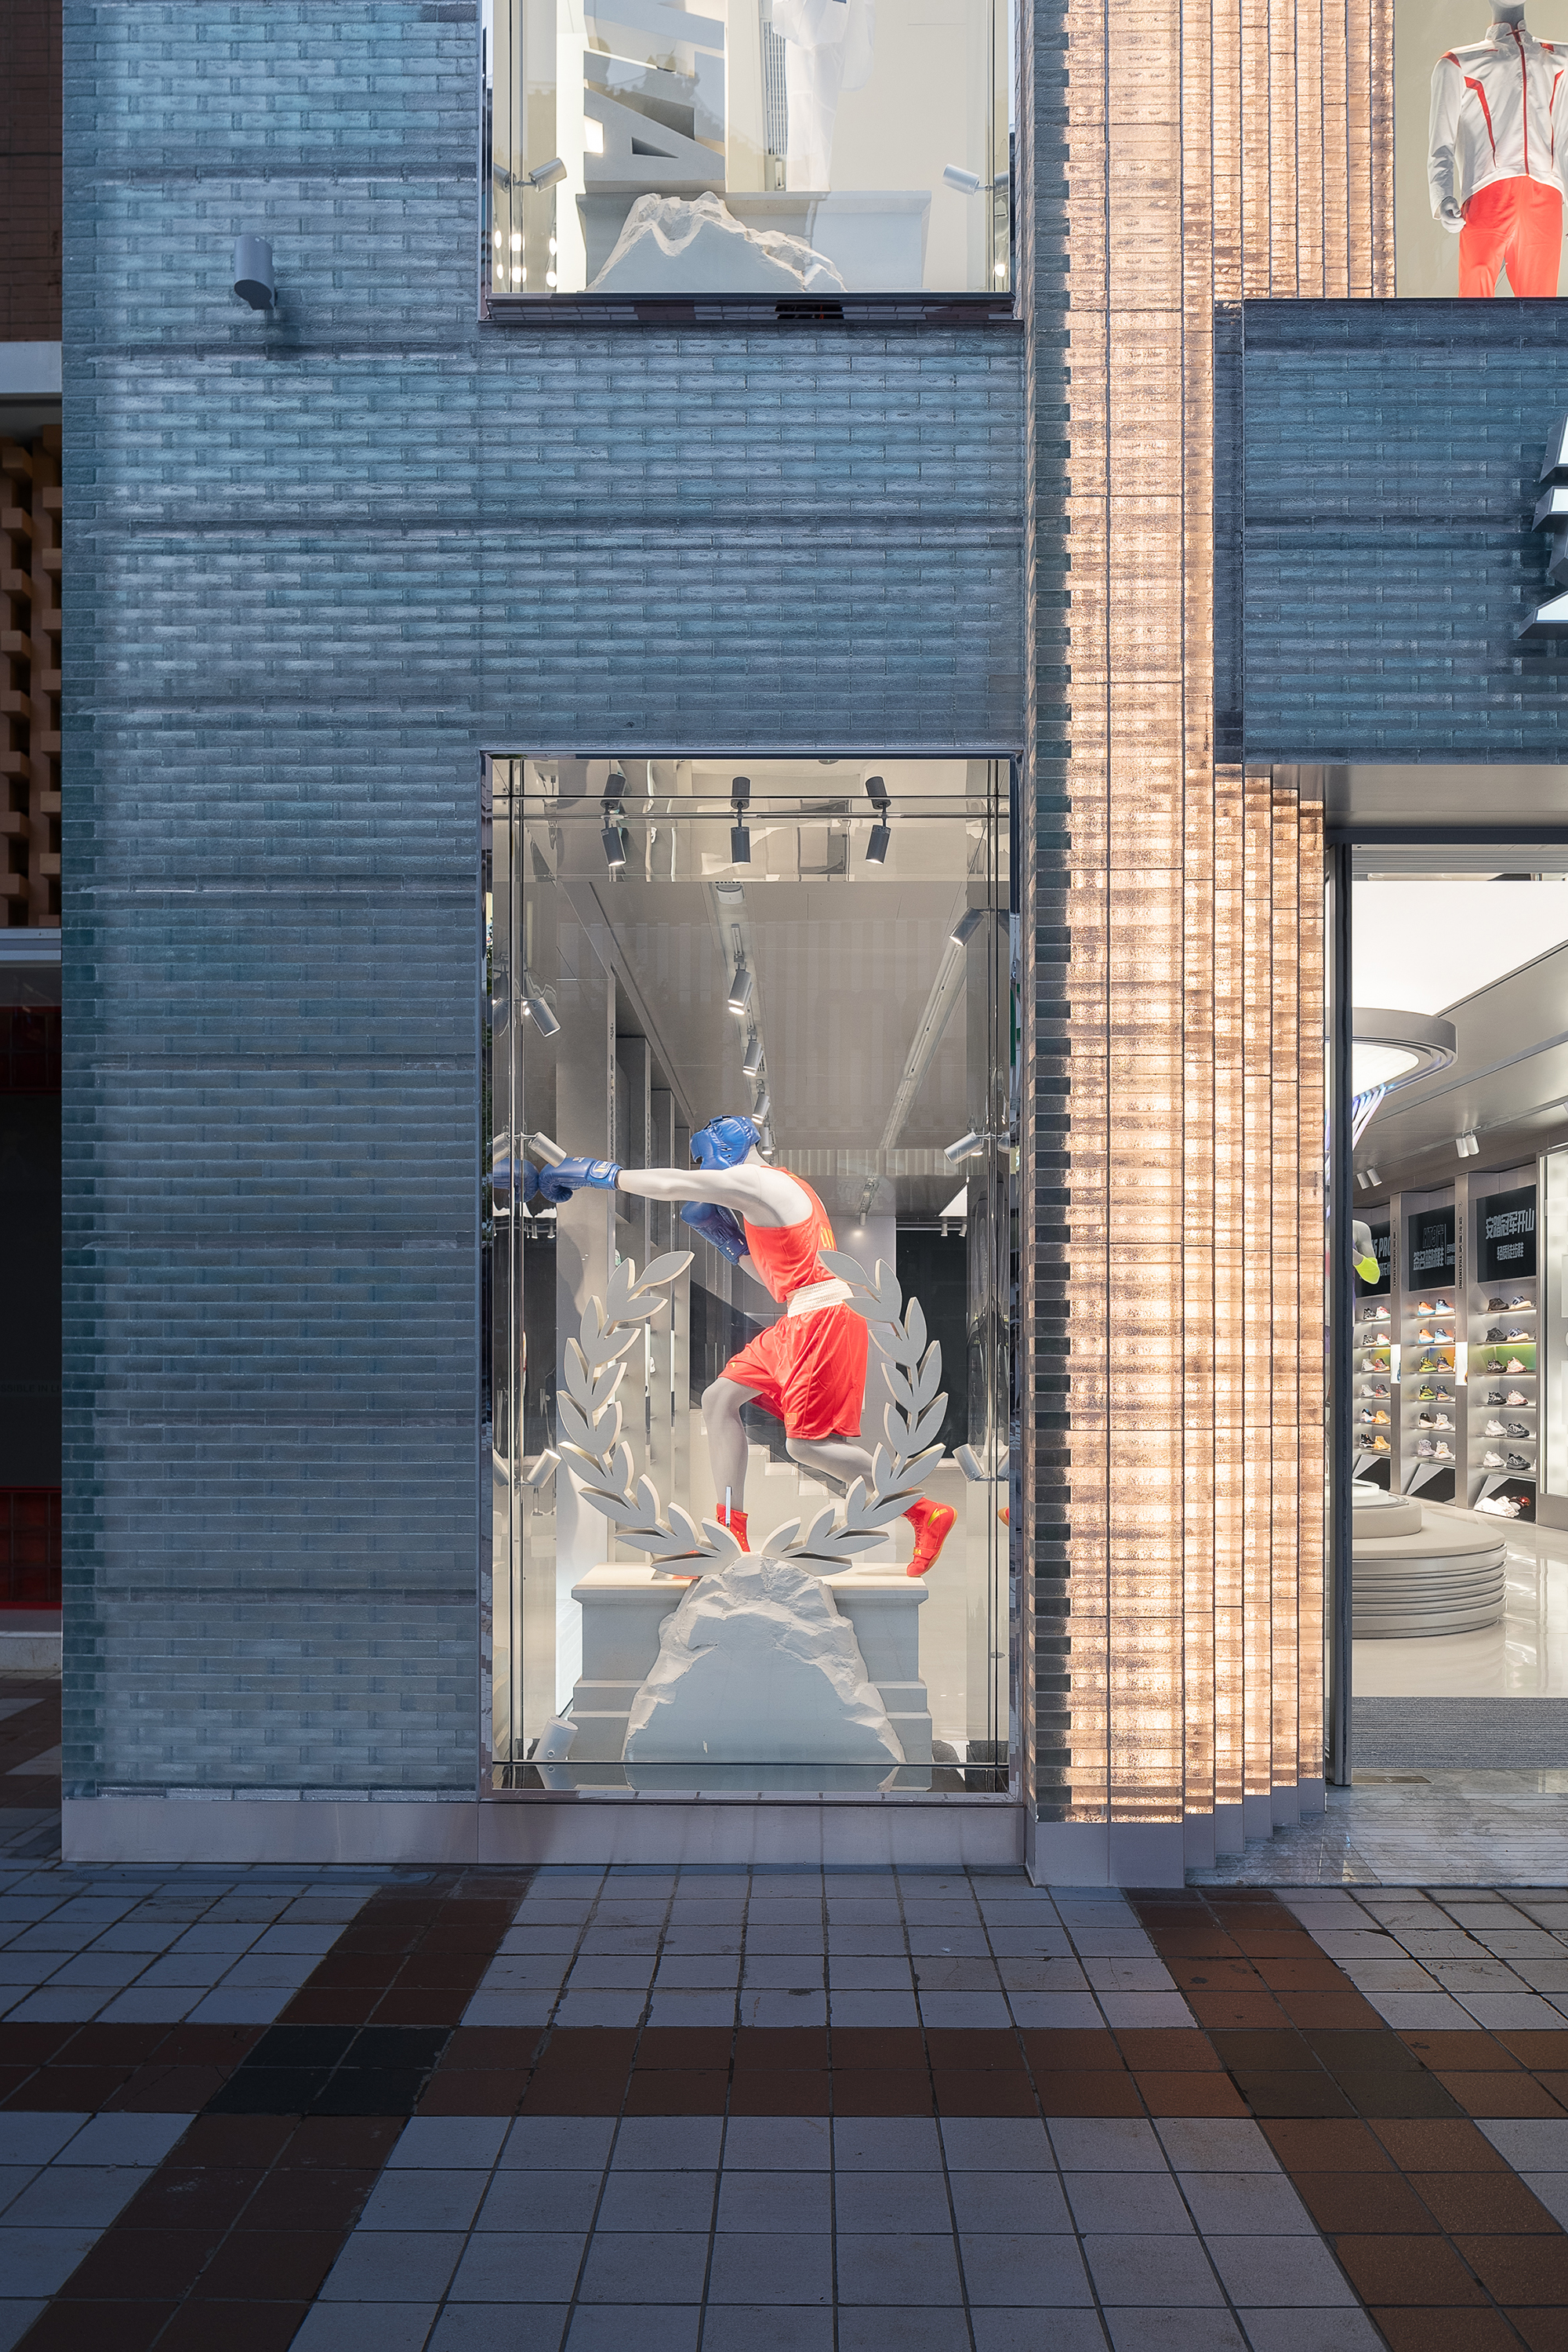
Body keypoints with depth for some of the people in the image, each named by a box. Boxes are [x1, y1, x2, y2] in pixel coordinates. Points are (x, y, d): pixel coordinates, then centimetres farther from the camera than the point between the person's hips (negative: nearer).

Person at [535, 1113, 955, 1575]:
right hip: (800, 1321, 11)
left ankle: (927, 1514, -2)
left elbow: (672, 1184, -12)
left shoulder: (753, 1181, -8)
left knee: (806, 1445, -12)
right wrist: (727, 1240, 17)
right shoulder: (779, 1191, 22)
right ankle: (731, 1539, 13)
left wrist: (599, 1174, -4)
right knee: (719, 1399, 10)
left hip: (825, 1316, -11)